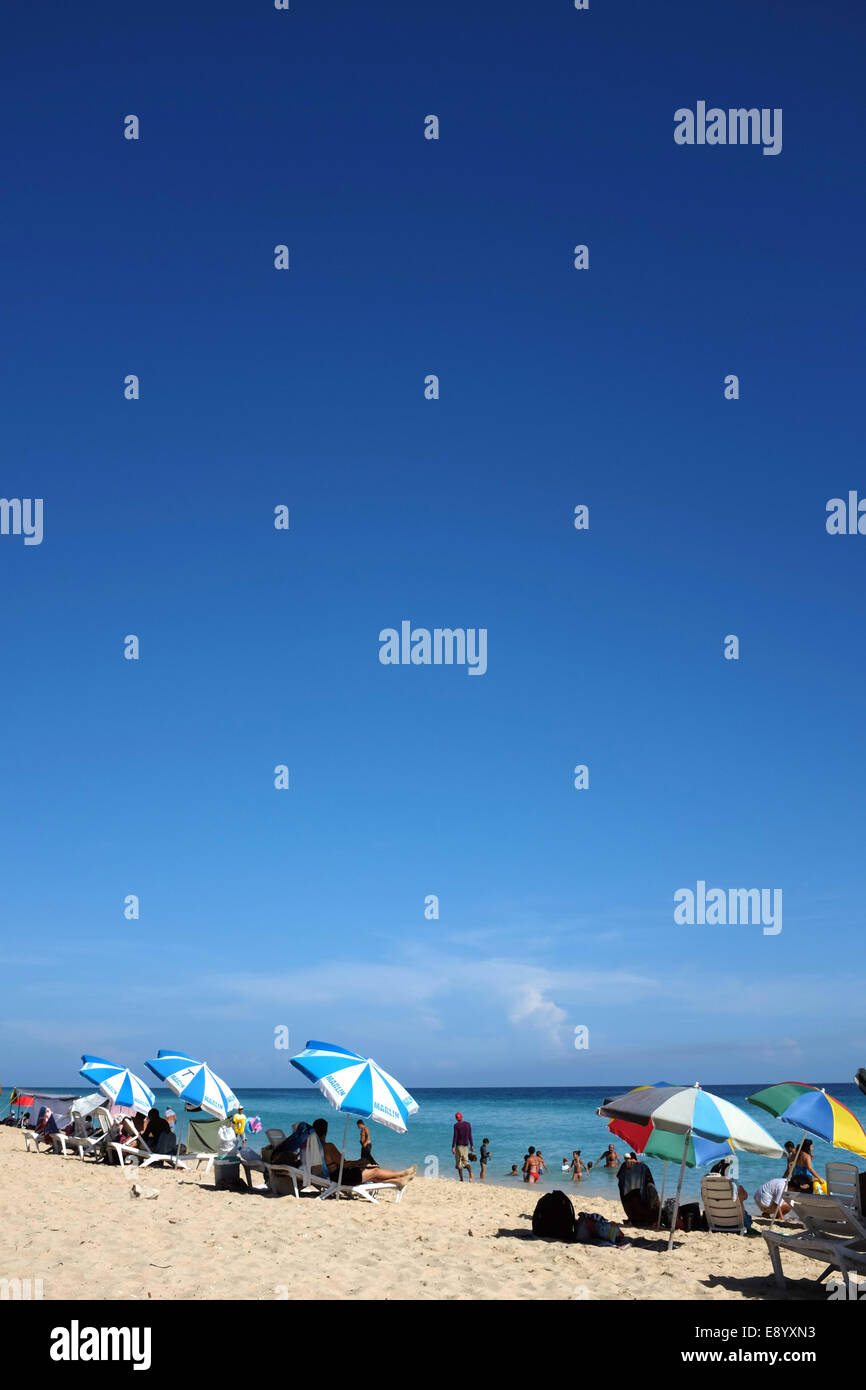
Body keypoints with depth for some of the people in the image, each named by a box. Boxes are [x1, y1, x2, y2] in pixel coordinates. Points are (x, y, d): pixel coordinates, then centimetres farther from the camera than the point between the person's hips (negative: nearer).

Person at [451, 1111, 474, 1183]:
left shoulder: (456, 1125, -10)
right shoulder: (468, 1124, 4)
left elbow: (455, 1136, -13)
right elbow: (470, 1135, 7)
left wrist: (453, 1147, -11)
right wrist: (471, 1145, 14)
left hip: (459, 1145, -4)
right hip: (466, 1145, 4)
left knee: (459, 1163, 5)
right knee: (466, 1161, 8)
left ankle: (461, 1179, 4)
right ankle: (470, 1173, -21)